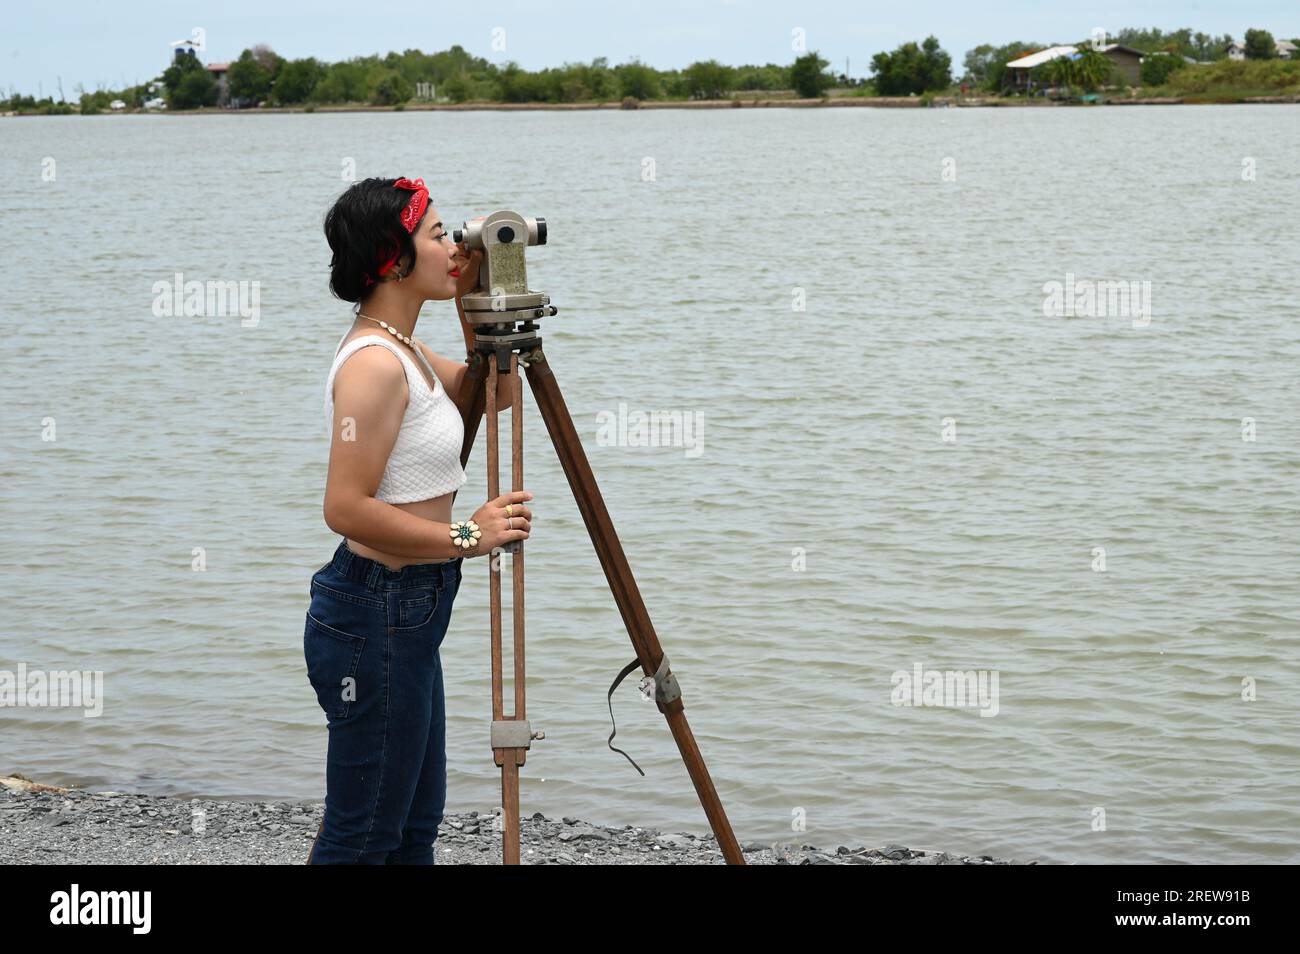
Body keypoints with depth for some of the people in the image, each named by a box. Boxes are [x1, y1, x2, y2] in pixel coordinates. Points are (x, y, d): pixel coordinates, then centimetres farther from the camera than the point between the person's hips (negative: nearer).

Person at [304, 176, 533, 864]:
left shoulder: (402, 350, 9)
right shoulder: (373, 363, -20)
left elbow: (494, 391, 24)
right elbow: (347, 509, -26)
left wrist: (474, 301, 11)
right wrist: (466, 537, -21)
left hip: (404, 615, 10)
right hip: (376, 619, -10)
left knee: (415, 822, 18)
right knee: (362, 838, 0)